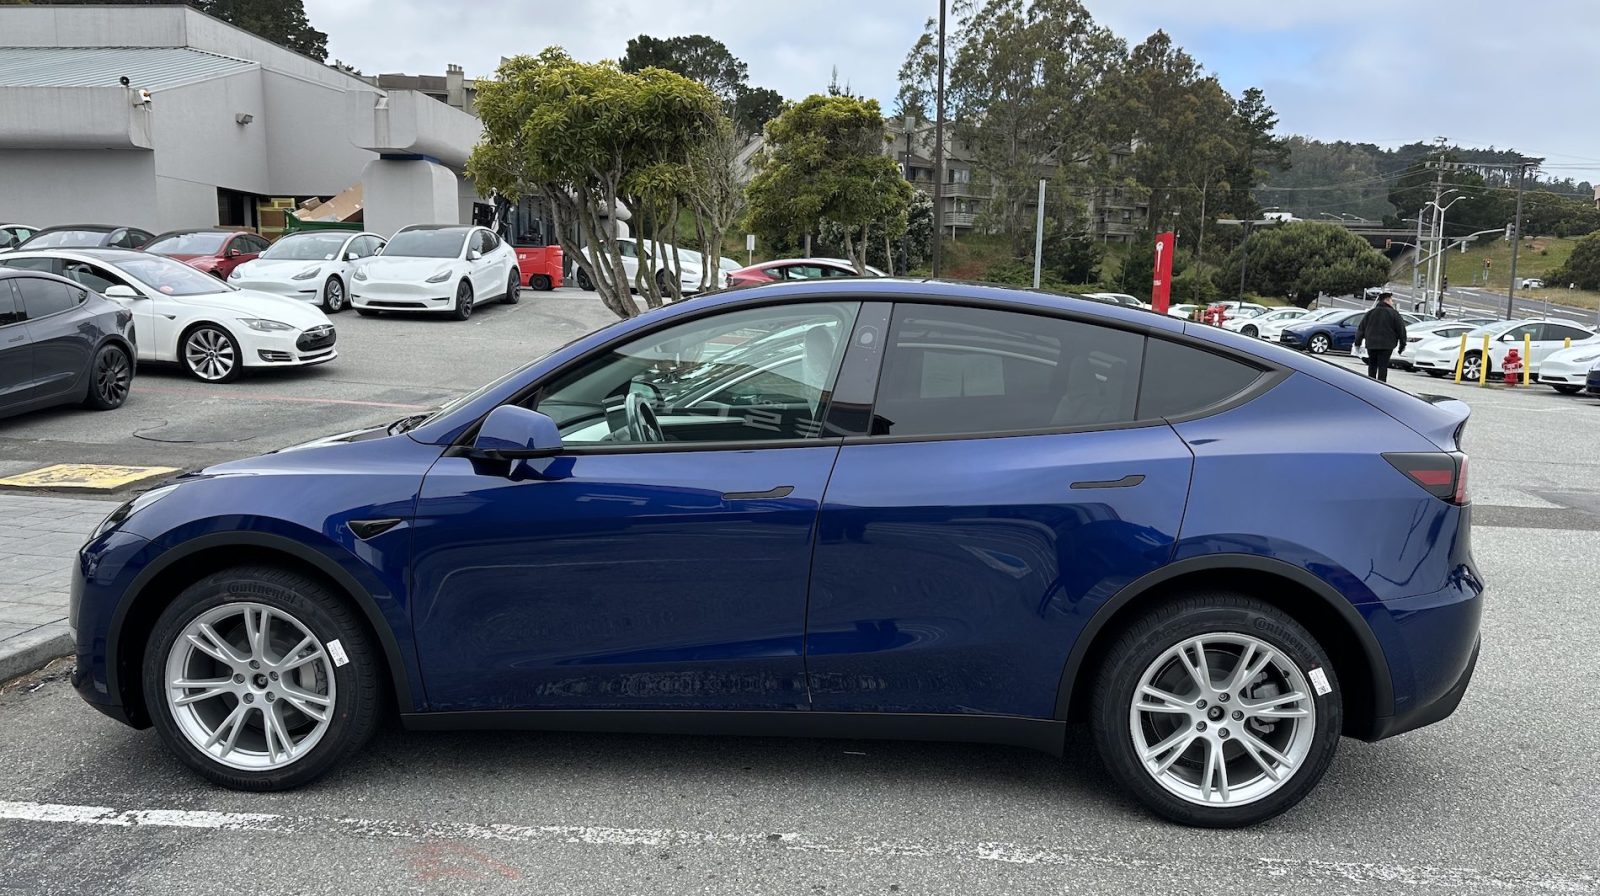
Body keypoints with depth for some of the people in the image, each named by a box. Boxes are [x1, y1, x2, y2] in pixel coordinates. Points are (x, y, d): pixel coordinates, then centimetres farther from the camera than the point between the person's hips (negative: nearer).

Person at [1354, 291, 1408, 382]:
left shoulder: (1370, 313, 10)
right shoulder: (1393, 314, -3)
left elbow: (1360, 329, 12)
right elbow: (1401, 329, -3)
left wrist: (1357, 343, 18)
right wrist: (1402, 345, 4)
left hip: (1371, 345, 4)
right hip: (1386, 346, -4)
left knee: (1372, 366, 12)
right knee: (1383, 367, -4)